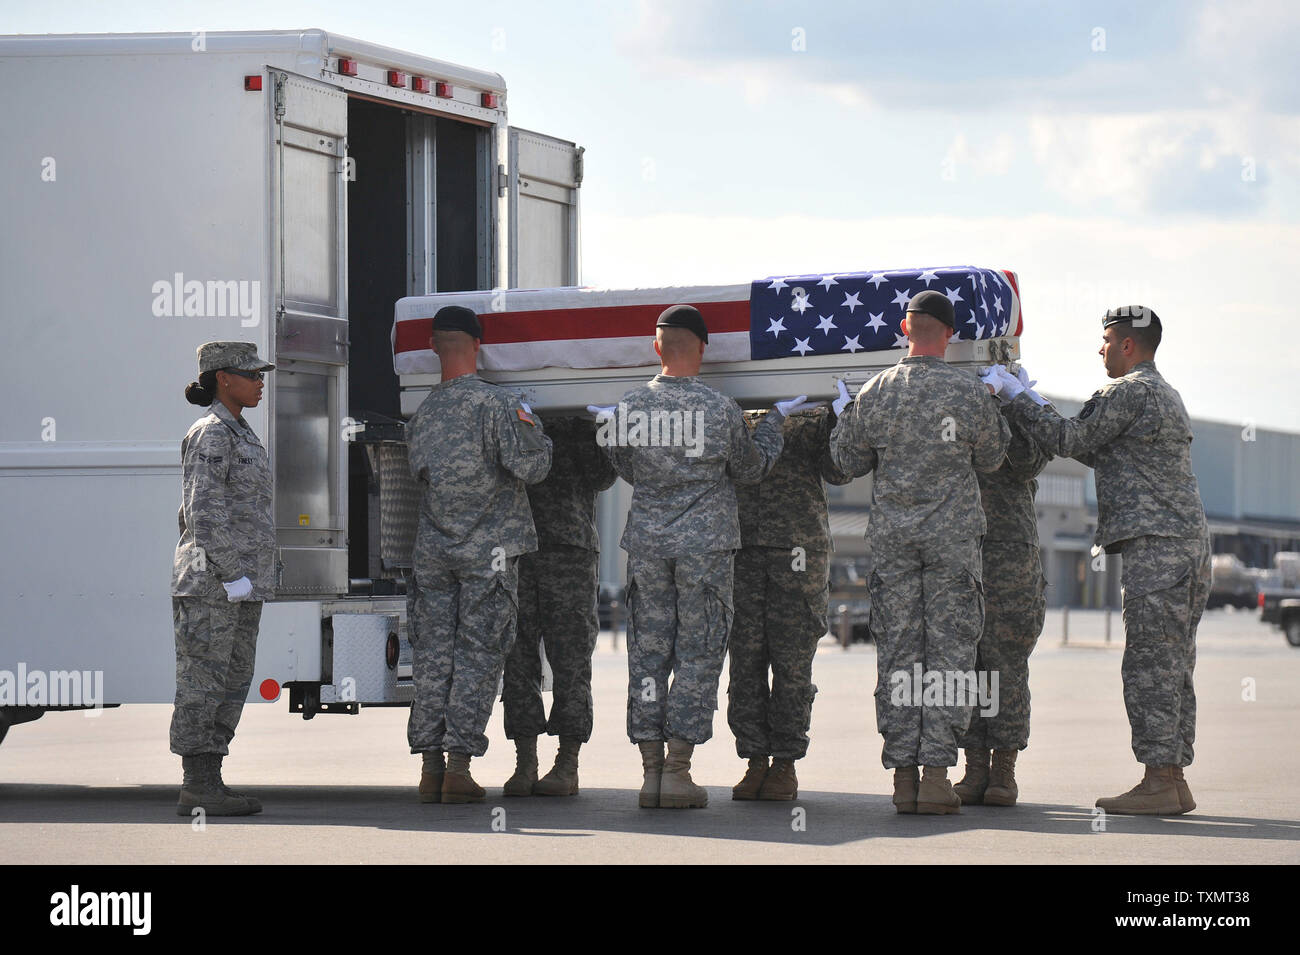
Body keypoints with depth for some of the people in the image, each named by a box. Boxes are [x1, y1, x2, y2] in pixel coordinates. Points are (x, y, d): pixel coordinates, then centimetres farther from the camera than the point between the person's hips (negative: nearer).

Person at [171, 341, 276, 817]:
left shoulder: (237, 433, 18)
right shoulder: (211, 434, -11)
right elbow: (204, 513, -17)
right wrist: (232, 575, -20)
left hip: (240, 582, 10)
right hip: (211, 579, -10)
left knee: (233, 680, 9)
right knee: (203, 678, -6)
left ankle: (208, 782, 13)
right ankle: (197, 788, -4)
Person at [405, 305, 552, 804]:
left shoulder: (421, 413, 6)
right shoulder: (495, 403, -11)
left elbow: (420, 476, 10)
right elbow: (529, 466, -14)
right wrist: (535, 430, 4)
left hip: (432, 551, 4)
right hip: (488, 550, -4)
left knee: (432, 657, 7)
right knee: (477, 657, 0)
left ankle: (430, 767, 8)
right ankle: (459, 767, -4)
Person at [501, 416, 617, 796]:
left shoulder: (581, 422, 9)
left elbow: (601, 476, -3)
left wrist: (584, 427, -9)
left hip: (571, 551, -3)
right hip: (515, 548, 3)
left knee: (570, 663, -3)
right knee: (518, 661, 1)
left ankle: (567, 767, 1)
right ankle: (525, 765, 6)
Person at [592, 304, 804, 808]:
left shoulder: (630, 408, -2)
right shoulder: (721, 409, -8)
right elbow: (750, 468, 7)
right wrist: (775, 421, 22)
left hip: (647, 541, 3)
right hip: (705, 541, -2)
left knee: (648, 653, 7)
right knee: (697, 654, 2)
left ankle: (651, 771, 7)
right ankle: (677, 771, -1)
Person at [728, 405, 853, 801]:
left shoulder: (813, 419, 9)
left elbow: (840, 471, -5)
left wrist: (838, 409, -14)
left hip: (799, 550, -2)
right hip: (743, 549, 2)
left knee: (792, 662, -1)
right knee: (745, 658, -1)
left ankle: (786, 764, 5)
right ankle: (755, 761, 5)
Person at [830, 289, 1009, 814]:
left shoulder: (875, 392, -1)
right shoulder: (970, 392, -6)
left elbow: (849, 461, 9)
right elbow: (990, 458, 8)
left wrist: (847, 415, 25)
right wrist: (994, 410, 24)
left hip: (892, 535, 2)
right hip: (954, 534, -2)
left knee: (897, 653, 5)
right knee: (949, 651, 1)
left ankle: (903, 775, 4)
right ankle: (936, 774, -5)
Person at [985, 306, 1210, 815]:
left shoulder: (1130, 391, -8)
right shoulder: (1166, 395, 23)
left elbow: (1070, 439, -10)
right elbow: (1099, 453, 28)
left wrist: (1014, 395, -1)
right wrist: (1037, 408, 30)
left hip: (1154, 544, -10)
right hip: (1190, 543, 10)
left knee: (1149, 666, -9)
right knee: (1173, 668, 9)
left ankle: (1159, 782, -10)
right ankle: (1174, 781, 10)